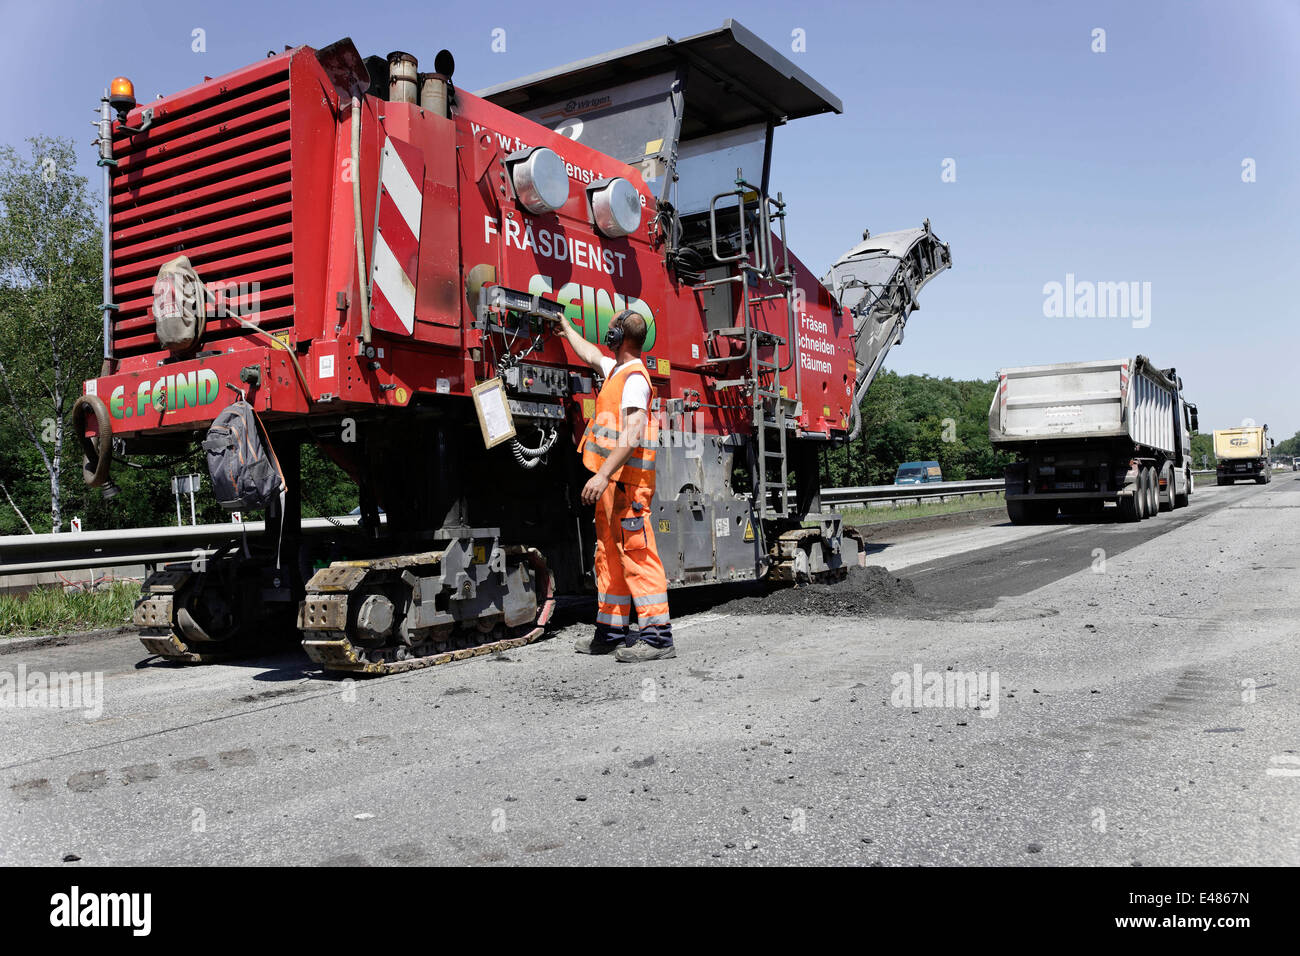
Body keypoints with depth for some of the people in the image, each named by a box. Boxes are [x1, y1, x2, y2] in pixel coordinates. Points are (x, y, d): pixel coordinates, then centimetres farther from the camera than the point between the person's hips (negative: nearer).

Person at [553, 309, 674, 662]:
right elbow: (590, 355, 40)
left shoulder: (634, 378, -12)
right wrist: (566, 328, 51)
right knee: (609, 556, 13)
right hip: (611, 483, 10)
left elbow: (631, 436, -22)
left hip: (626, 481, -10)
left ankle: (657, 635, -11)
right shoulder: (616, 371, 18)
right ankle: (612, 631, 21)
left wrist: (603, 475, -27)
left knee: (636, 554, -12)